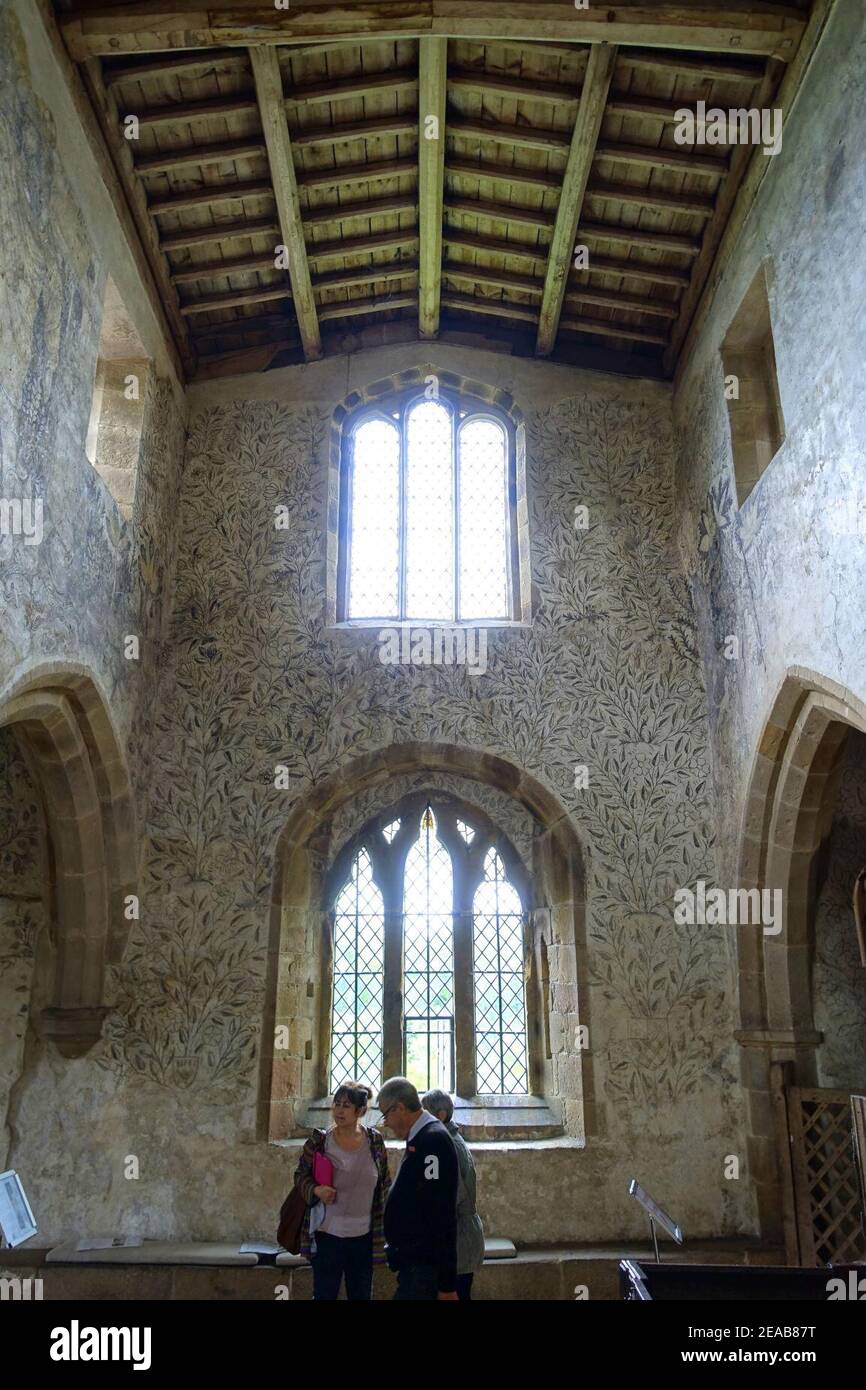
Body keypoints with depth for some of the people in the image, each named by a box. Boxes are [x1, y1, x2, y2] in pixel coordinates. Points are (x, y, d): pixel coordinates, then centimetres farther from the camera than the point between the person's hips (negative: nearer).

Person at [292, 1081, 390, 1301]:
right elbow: (300, 1174, 2)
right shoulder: (319, 1140, -7)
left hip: (363, 1235, 2)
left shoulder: (375, 1141, -1)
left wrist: (383, 1225, 7)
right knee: (324, 1295, 5)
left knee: (362, 1295, 13)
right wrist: (315, 1190, -18)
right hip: (327, 1234, -2)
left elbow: (384, 1184, 8)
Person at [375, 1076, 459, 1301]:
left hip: (423, 1268, -9)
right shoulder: (419, 1138, 11)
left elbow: (442, 1217, -22)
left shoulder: (433, 1139, -19)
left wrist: (446, 1284, -21)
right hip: (413, 1262, 9)